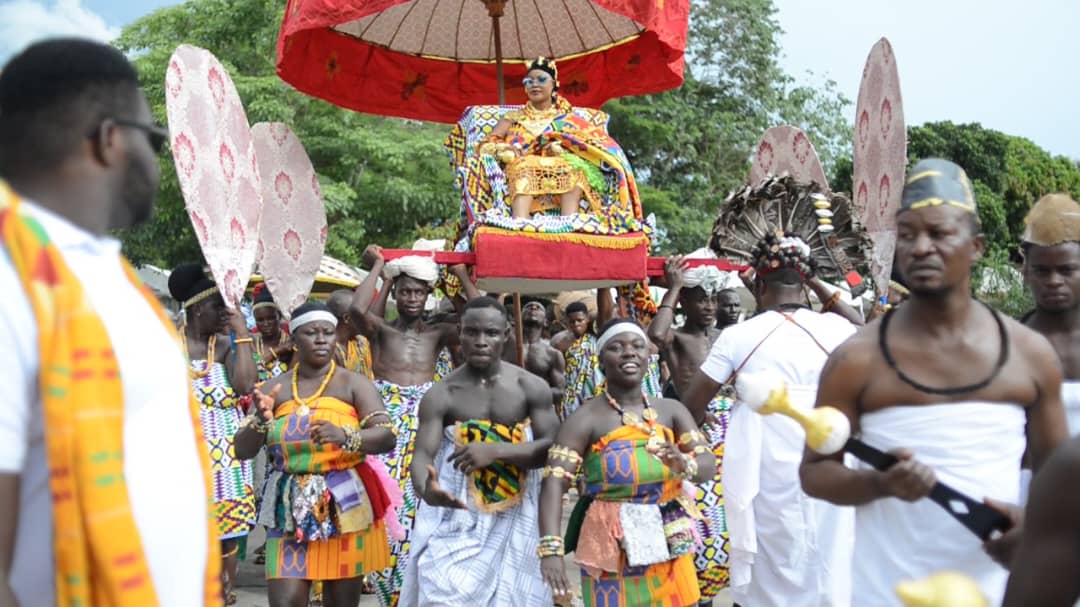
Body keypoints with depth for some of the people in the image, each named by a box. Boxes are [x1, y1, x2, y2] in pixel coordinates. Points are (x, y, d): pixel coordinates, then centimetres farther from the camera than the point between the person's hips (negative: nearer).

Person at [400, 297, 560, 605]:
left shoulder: (532, 387, -1)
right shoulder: (441, 395, -5)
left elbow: (552, 448, -7)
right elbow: (423, 454, -13)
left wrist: (495, 451, -22)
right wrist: (425, 489, -36)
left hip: (515, 520, 1)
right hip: (456, 517, -1)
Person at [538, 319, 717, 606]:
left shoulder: (671, 410, 3)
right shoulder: (586, 418, -11)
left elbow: (708, 464, -3)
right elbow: (554, 482, -19)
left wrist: (685, 465, -27)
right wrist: (551, 548, -32)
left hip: (669, 550, 4)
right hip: (613, 552, -4)